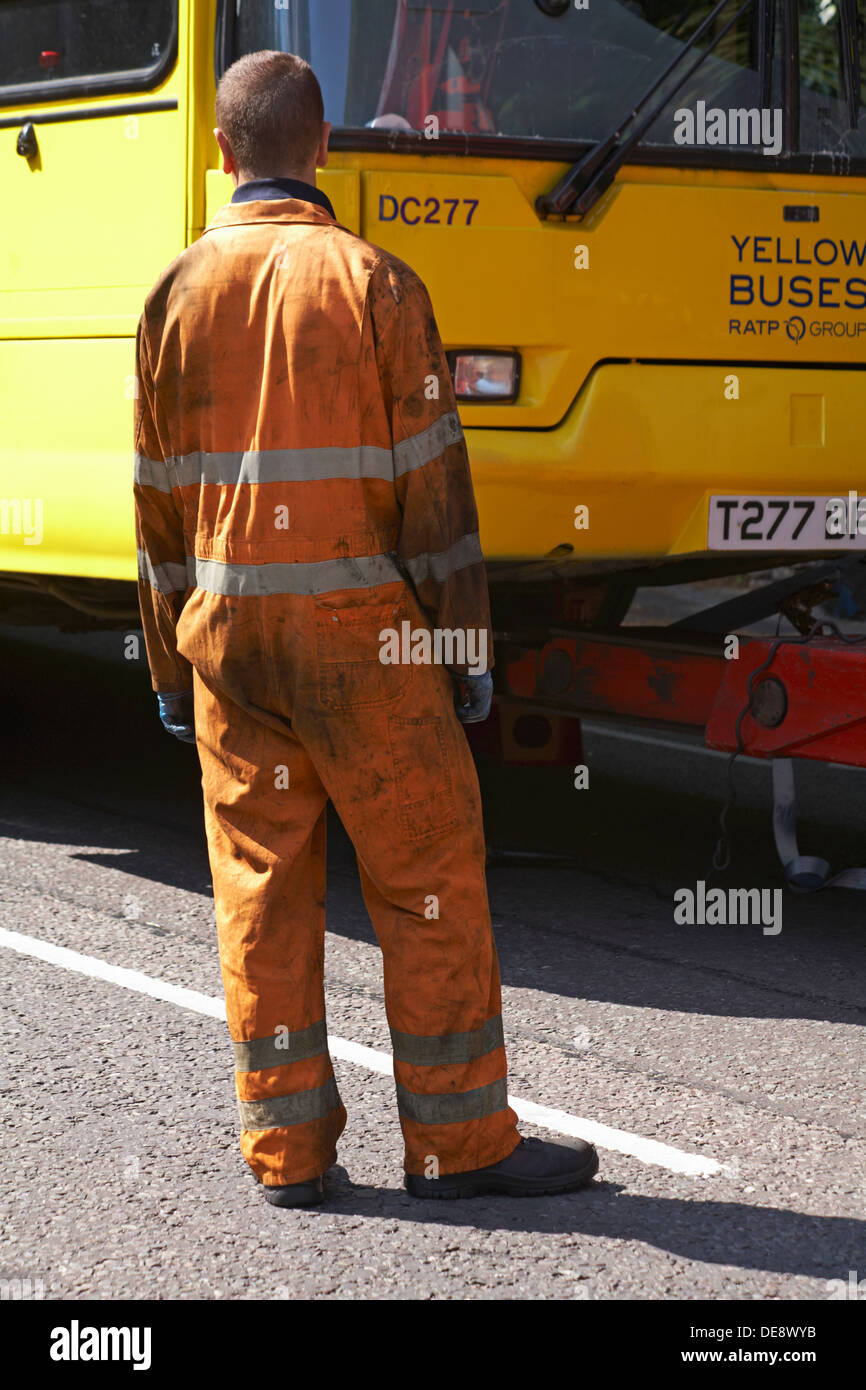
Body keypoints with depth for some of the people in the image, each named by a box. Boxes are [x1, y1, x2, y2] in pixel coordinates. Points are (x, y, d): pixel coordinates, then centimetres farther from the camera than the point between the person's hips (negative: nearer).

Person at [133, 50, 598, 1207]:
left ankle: (287, 1146, 11)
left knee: (262, 885, 8)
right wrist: (467, 647, -3)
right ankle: (458, 1140, 7)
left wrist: (171, 665, 14)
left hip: (227, 627, 4)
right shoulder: (374, 283, -7)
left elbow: (161, 496, 7)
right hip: (358, 631, -4)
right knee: (430, 875, 4)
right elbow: (431, 482, -9)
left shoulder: (178, 294, 4)